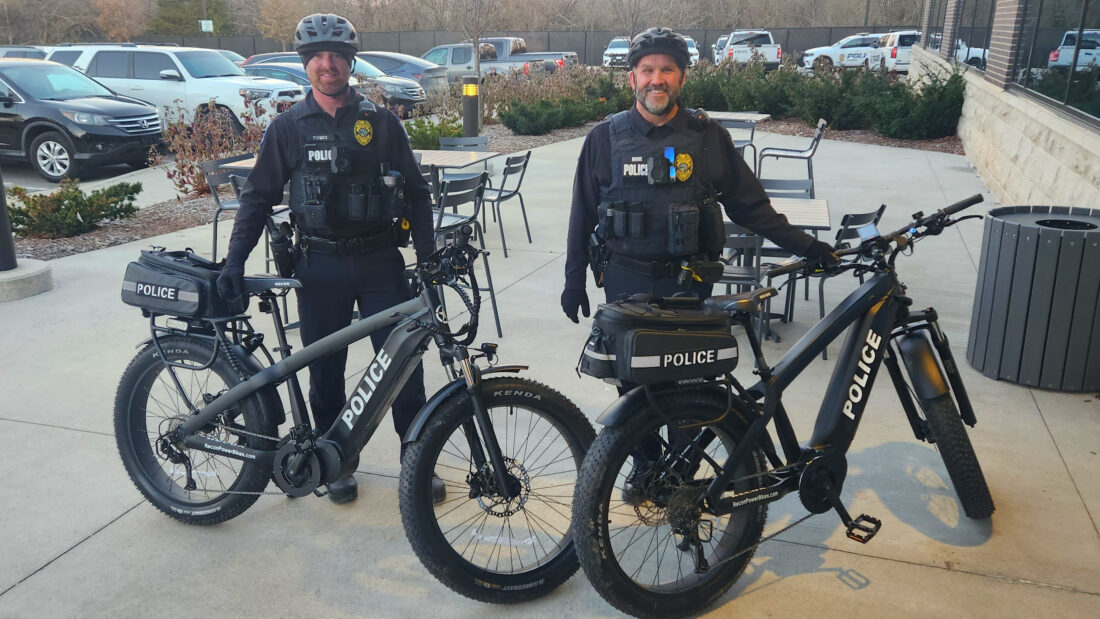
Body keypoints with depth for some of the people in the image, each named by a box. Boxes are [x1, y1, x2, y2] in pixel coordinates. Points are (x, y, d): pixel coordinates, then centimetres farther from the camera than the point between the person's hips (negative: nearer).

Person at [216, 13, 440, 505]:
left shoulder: (380, 121, 3)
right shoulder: (289, 127, 3)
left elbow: (415, 190, 6)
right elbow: (258, 196, 5)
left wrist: (427, 255, -1)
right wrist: (234, 260, -4)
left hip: (380, 261, 0)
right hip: (320, 266, 1)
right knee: (325, 371, 9)